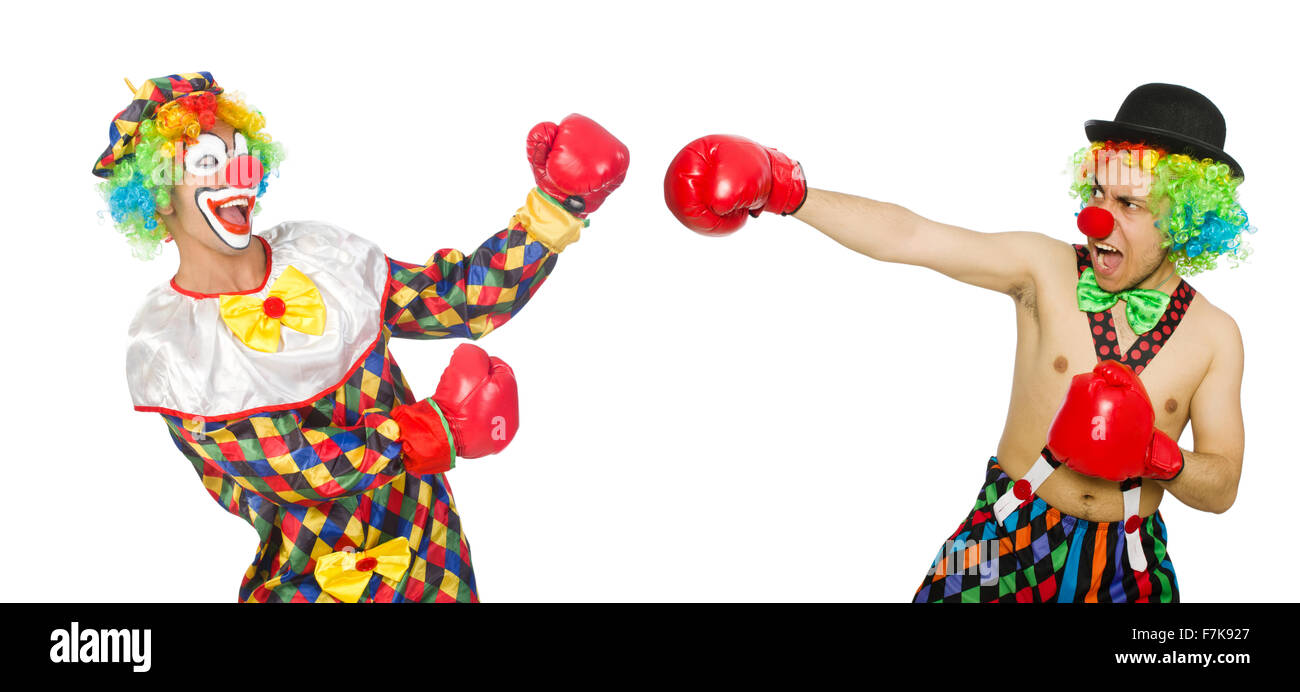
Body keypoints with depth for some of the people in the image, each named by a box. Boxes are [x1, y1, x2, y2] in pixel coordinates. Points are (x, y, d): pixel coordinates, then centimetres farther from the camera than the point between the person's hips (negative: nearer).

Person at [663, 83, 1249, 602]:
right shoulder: (1046, 269, -7)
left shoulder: (1215, 336, -3)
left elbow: (1221, 488, 1)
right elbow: (908, 236, -16)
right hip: (1014, 539, 0)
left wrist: (1159, 458, -20)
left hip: (1124, 564, 1)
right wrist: (788, 192, -25)